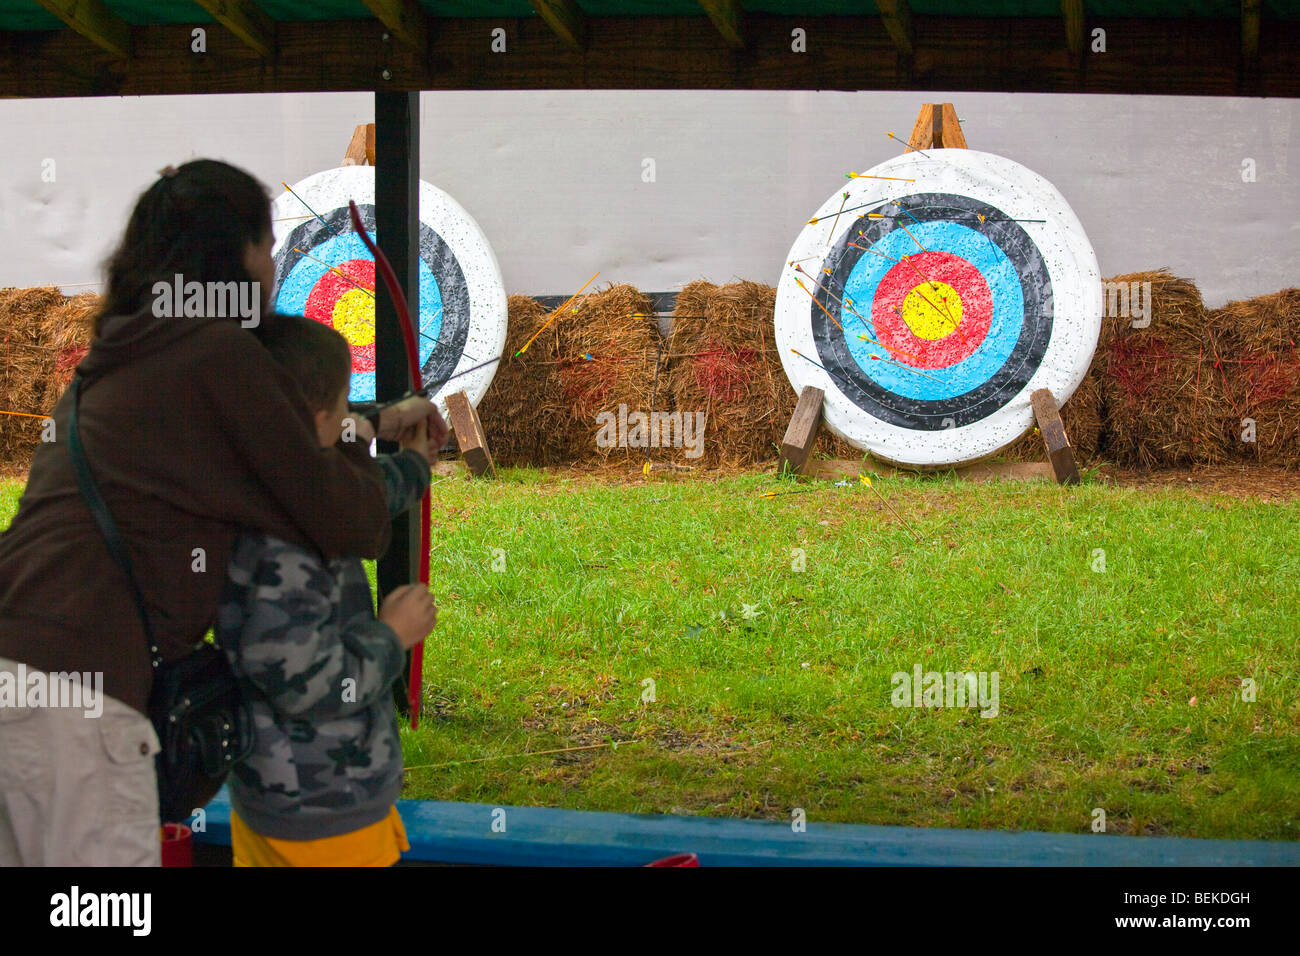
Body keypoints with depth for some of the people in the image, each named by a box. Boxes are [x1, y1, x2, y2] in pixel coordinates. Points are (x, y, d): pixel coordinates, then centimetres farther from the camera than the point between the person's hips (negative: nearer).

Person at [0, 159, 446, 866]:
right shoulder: (219, 350, -2)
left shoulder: (118, 359, 24)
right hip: (73, 677, -9)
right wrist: (360, 446, 20)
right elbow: (347, 522, -1)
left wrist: (377, 423, 45)